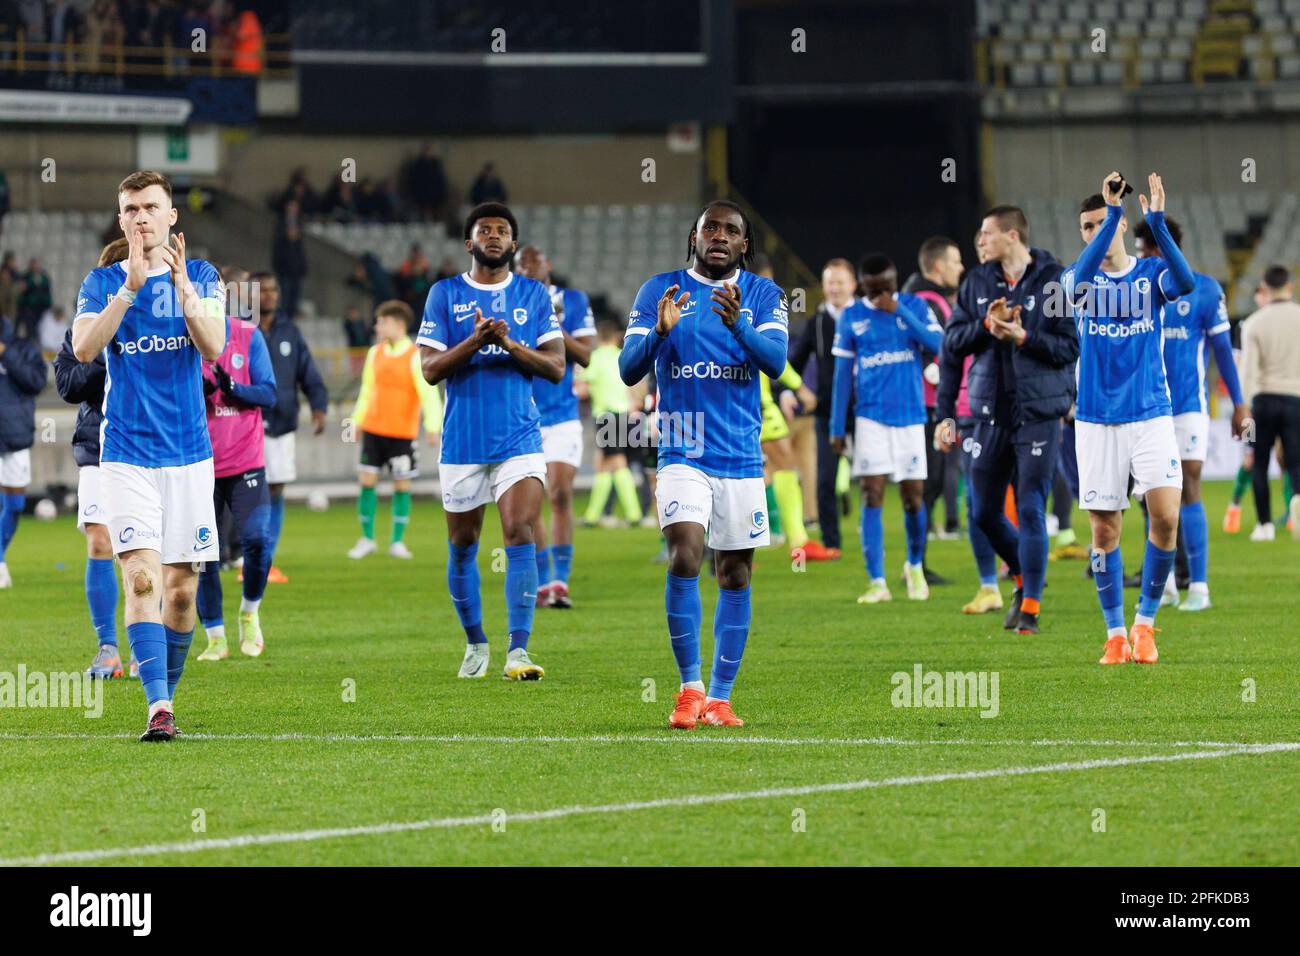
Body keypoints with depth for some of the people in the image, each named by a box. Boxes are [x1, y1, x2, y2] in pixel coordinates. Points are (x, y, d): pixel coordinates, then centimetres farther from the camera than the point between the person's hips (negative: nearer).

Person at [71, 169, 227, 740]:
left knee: (181, 588, 3)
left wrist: (182, 284, -24)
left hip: (189, 453, 2)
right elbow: (84, 349, -14)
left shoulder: (200, 276, 5)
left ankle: (166, 696, 19)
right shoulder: (103, 282, 4)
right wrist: (130, 287, -22)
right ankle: (158, 708, -23)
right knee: (142, 577, -15)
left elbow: (214, 347, -11)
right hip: (127, 454, -1)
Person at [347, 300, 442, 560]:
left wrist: (432, 427, -26)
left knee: (402, 485, 2)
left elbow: (428, 394, -15)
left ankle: (397, 542, 11)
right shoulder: (375, 353, 7)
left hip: (403, 433, -4)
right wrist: (356, 421, 13)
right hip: (373, 429, 4)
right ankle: (366, 539, 10)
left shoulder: (415, 357, -10)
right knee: (367, 480, -1)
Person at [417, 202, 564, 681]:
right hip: (462, 442, 1)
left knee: (521, 536, -16)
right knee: (462, 548, 8)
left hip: (519, 439, -1)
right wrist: (474, 341, -19)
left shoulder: (534, 295, 7)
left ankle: (517, 652, -20)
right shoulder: (444, 295, 5)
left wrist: (510, 344, -17)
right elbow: (430, 368, -3)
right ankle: (475, 644, 27)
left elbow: (555, 367, 0)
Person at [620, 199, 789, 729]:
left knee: (736, 576, 4)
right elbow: (628, 371, -2)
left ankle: (719, 698, 12)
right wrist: (659, 332, -22)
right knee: (685, 556, -19)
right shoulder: (660, 290, 4)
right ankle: (689, 688, -10)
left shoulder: (762, 294, 5)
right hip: (682, 453, -2)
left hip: (741, 456, 2)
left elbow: (775, 361, -11)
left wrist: (737, 325, -30)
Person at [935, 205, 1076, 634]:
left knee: (1031, 510, -8)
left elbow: (1070, 348, -7)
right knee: (985, 513, 7)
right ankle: (1024, 578, 31)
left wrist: (1023, 337, -19)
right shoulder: (978, 282, 9)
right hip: (991, 413, 5)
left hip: (1038, 415, -5)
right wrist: (986, 326, -11)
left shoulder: (1053, 281, -5)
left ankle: (1031, 606, -2)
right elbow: (952, 341, 6)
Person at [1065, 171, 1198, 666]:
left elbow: (1185, 282, -22)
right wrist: (1113, 211, -32)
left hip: (1151, 415, 0)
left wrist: (1157, 222, -32)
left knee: (1166, 517, -14)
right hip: (1096, 418, 1)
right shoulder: (1078, 277, 2)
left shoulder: (1151, 272, 2)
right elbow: (1079, 283, -25)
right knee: (1105, 531, 1)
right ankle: (1115, 634, 11)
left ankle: (1144, 623, 2)